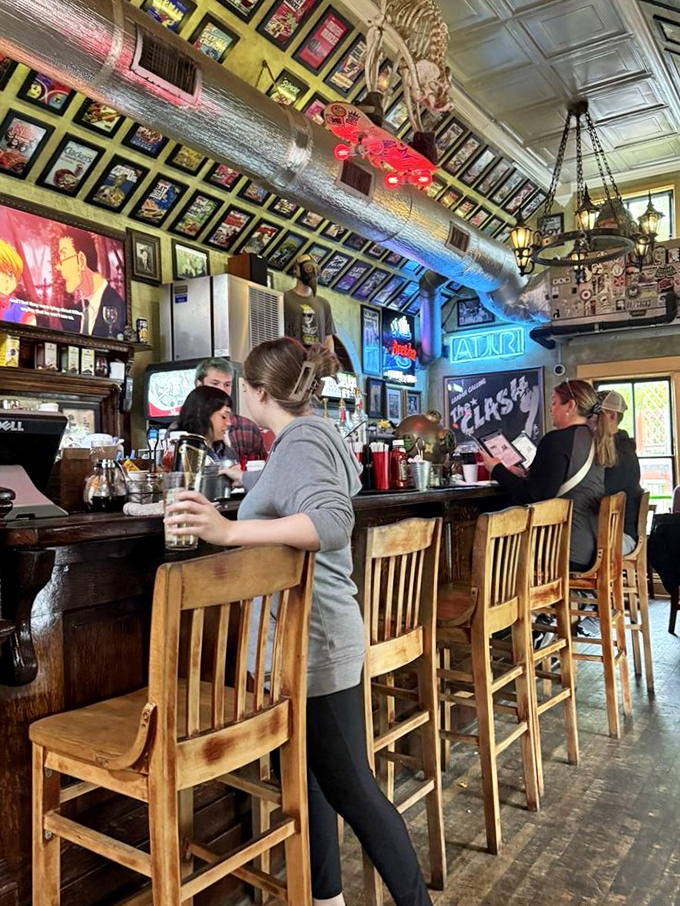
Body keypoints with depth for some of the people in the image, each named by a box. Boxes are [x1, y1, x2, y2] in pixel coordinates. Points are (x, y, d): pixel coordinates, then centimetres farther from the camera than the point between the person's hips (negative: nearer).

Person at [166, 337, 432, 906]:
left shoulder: (301, 441, -18)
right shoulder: (313, 434, 11)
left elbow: (332, 523, -34)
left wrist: (229, 531, -43)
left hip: (314, 643, -10)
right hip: (303, 639, 10)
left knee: (351, 789, 2)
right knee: (308, 775, 20)